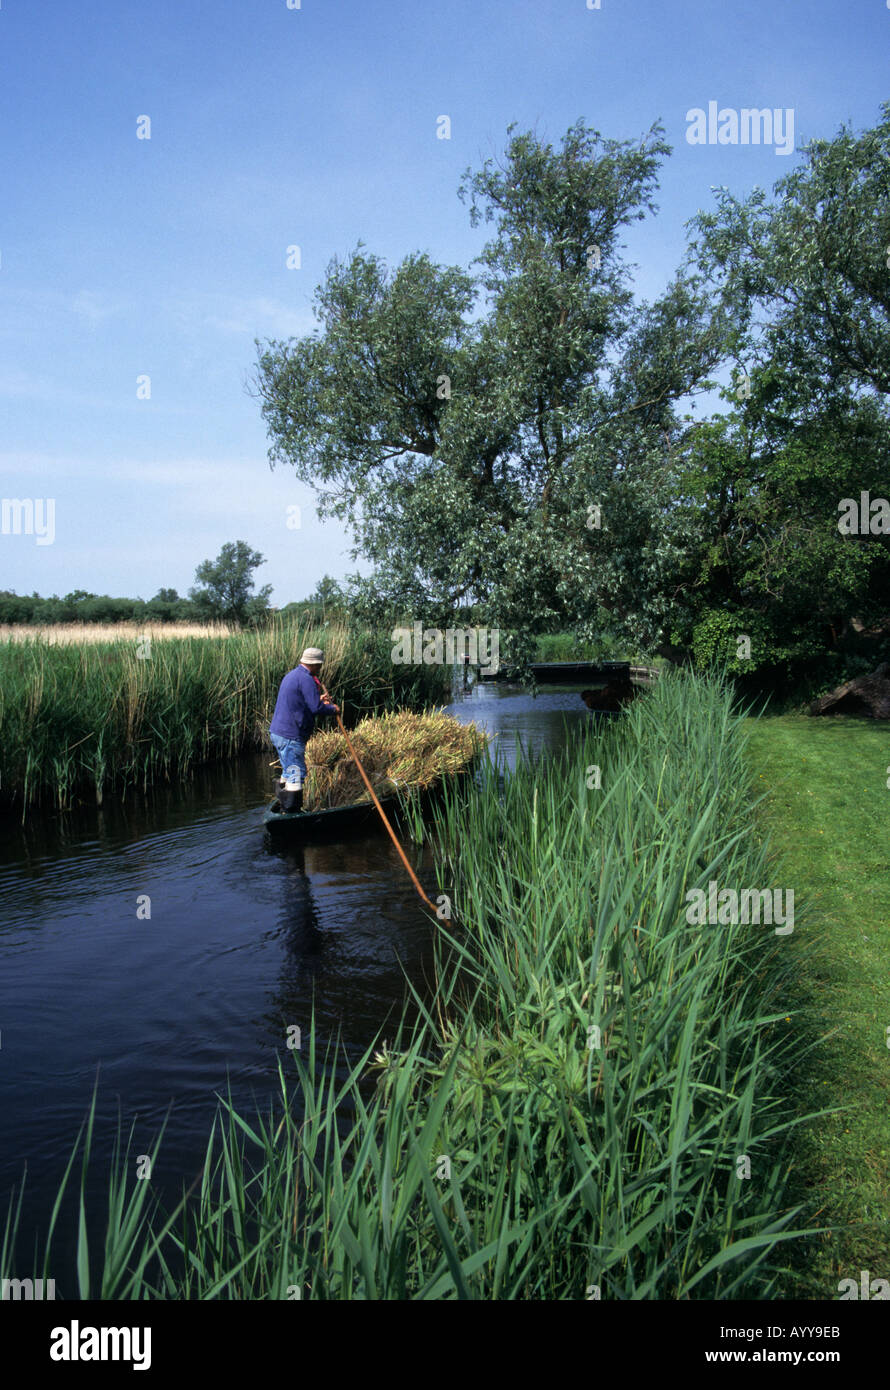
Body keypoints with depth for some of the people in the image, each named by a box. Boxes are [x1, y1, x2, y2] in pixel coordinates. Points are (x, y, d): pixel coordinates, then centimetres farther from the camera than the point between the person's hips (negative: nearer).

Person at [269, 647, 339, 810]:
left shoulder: (291, 675, 17)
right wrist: (333, 709, -4)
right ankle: (292, 808, -3)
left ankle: (284, 807, 28)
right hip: (290, 737, -11)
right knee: (296, 773, -6)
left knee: (289, 772, 20)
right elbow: (316, 708, -22)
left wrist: (319, 699, 25)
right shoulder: (306, 679, -17)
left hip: (278, 732, 11)